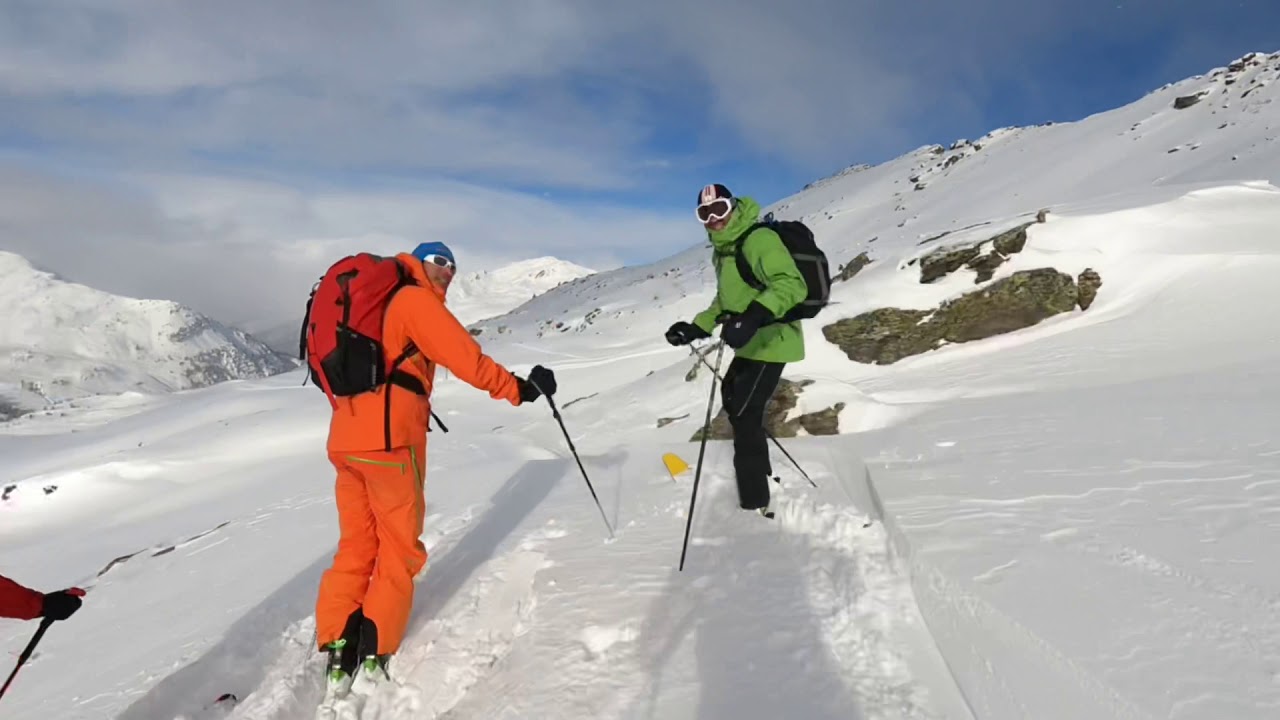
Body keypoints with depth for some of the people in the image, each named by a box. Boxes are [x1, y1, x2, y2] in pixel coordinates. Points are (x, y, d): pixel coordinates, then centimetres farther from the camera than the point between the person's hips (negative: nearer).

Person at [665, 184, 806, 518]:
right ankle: (759, 470, 47)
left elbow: (791, 285, -34)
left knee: (743, 416, -9)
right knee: (733, 399, 26)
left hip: (770, 342, -11)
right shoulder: (722, 250, 11)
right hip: (752, 344, 11)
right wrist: (696, 328, 12)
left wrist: (754, 317, -48)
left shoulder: (758, 239, -20)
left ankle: (755, 504, 2)